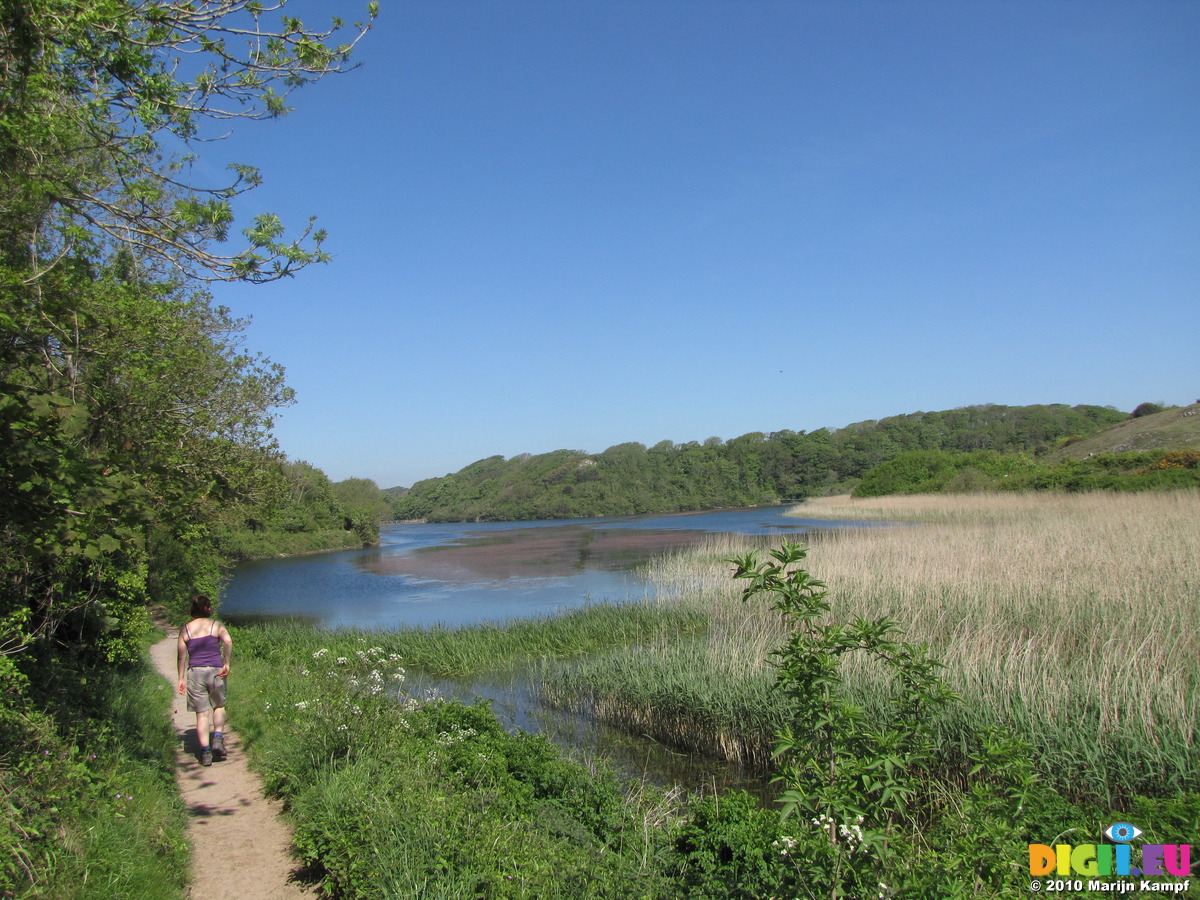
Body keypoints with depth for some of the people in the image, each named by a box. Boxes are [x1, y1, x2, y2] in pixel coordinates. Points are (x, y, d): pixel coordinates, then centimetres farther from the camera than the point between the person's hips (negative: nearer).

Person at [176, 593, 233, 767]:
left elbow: (182, 656, 5)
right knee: (219, 706, 20)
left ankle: (205, 753, 5)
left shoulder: (185, 629, 6)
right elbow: (228, 641, -16)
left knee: (202, 713, 5)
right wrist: (227, 664, -10)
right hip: (215, 671, -1)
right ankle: (218, 739, 2)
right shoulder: (216, 625, 1)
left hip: (195, 673, 1)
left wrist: (181, 679, 10)